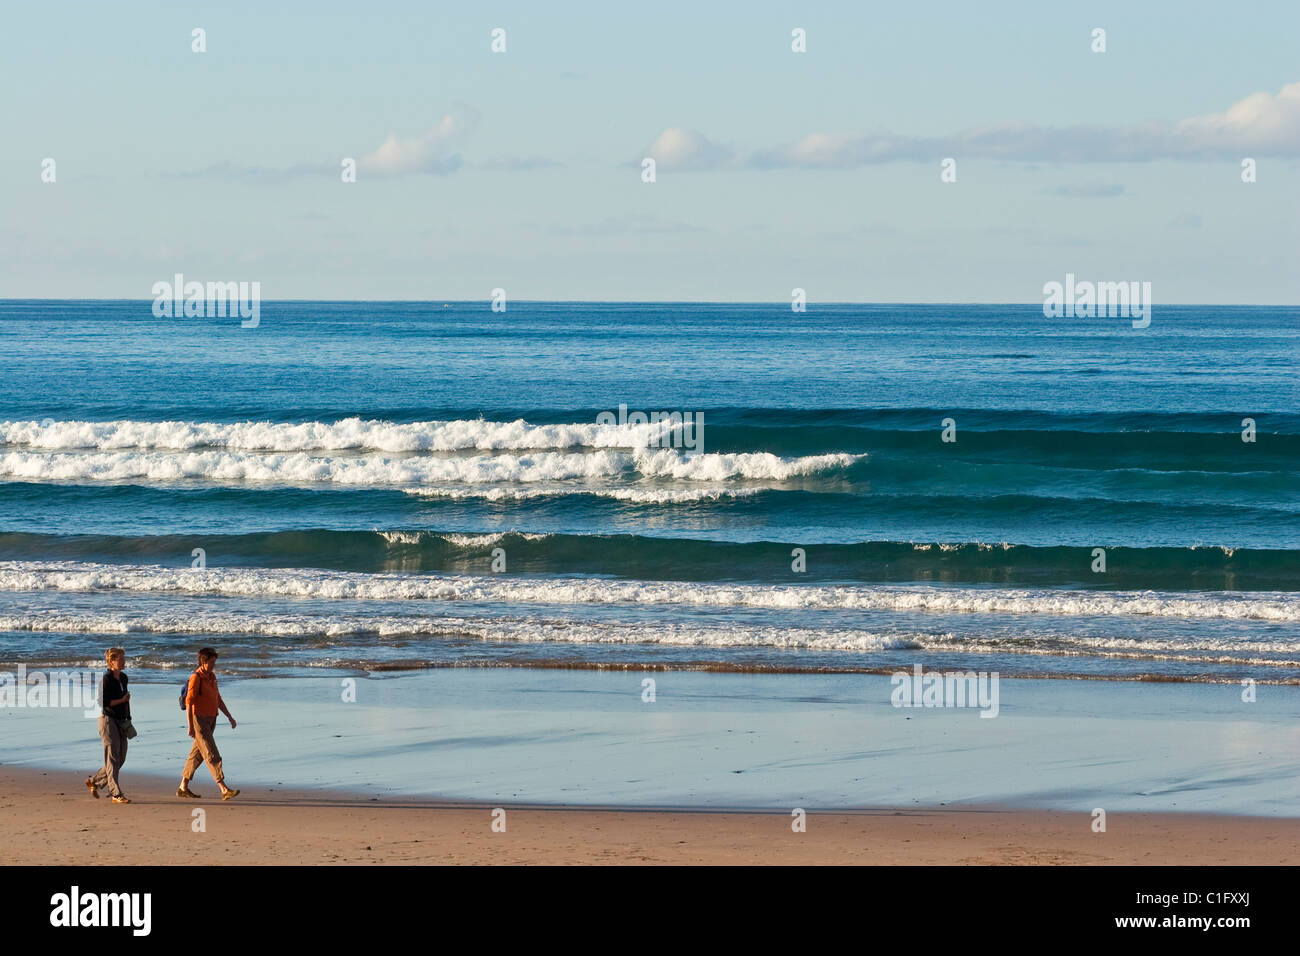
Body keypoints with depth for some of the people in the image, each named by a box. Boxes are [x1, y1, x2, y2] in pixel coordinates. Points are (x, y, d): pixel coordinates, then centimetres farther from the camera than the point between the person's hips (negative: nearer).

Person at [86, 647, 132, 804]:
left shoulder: (123, 678, 12)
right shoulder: (106, 679, -13)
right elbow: (104, 702, -18)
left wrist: (128, 719, 15)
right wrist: (122, 700, -12)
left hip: (120, 721, 8)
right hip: (108, 720, -8)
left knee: (121, 759, 10)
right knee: (113, 758, -5)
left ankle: (93, 781, 25)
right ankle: (116, 794, -2)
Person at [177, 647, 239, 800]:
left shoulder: (212, 677, 12)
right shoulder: (196, 678, -14)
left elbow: (218, 699, 20)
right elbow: (189, 703, -17)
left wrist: (229, 717, 14)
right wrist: (190, 727, -20)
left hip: (210, 721, 9)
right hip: (199, 720, -9)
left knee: (196, 755, 14)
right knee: (212, 756, -11)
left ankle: (183, 788, 22)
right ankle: (224, 790, -15)